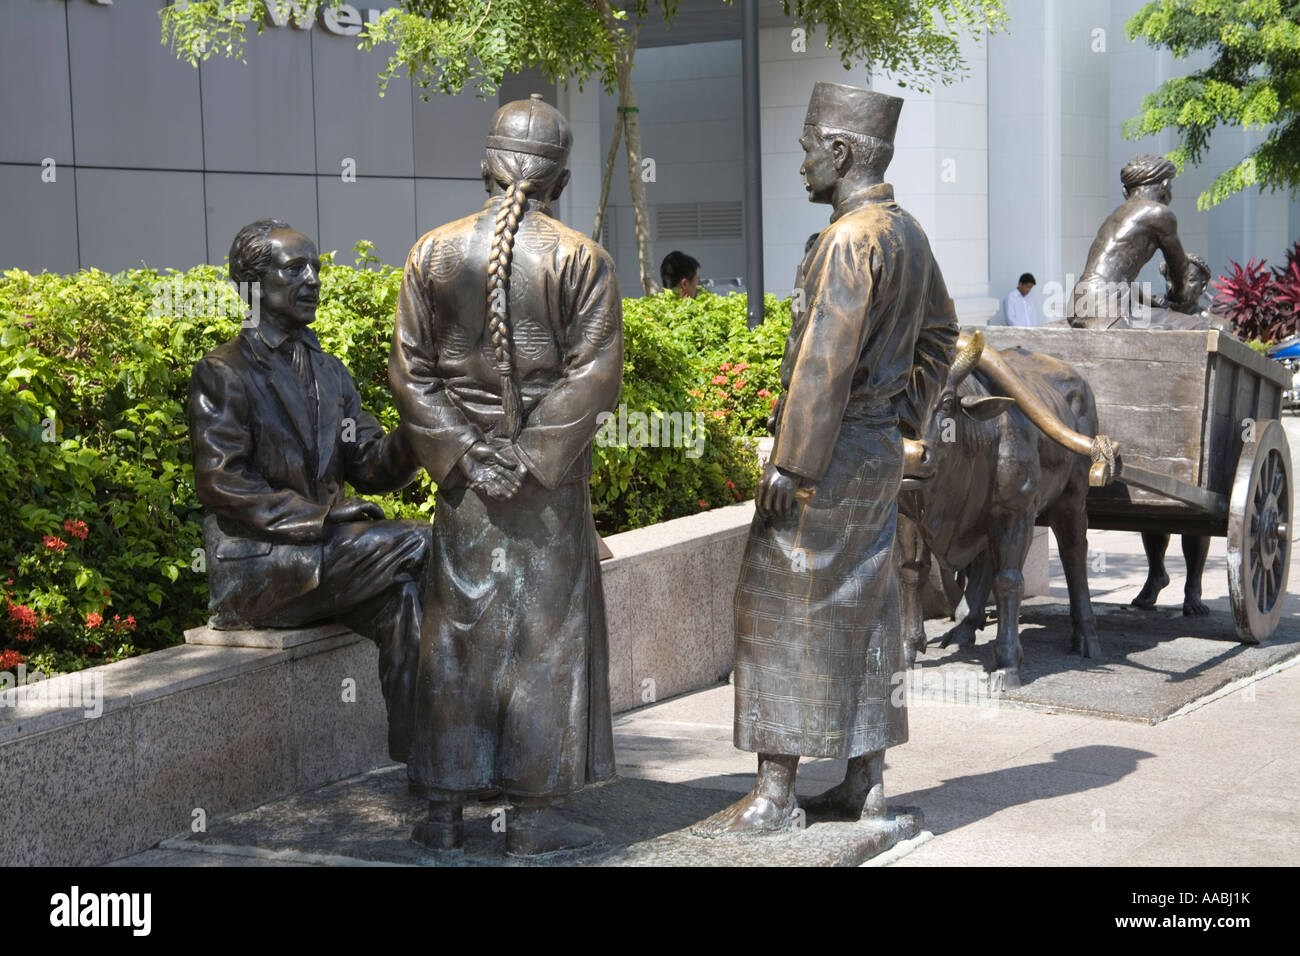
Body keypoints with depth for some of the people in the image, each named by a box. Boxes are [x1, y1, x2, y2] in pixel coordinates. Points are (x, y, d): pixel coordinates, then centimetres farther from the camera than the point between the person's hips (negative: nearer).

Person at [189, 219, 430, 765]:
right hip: (252, 563, -6)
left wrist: (410, 440, -8)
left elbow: (370, 469, 14)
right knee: (418, 545, -23)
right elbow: (221, 485, -11)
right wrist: (319, 516, -19)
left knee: (404, 596, -26)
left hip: (321, 548, 6)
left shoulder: (330, 372, 19)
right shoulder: (223, 373, -1)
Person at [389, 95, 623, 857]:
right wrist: (531, 458, -11)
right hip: (552, 481, -2)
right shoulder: (582, 259, -5)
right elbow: (594, 374, -12)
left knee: (459, 633, 10)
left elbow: (410, 371, 0)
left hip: (464, 479, 2)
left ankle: (447, 812, 15)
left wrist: (463, 453, -2)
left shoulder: (433, 253, 2)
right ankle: (533, 813, 10)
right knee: (545, 636, 5)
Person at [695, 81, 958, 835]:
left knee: (784, 608, -3)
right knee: (863, 610, 13)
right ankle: (866, 780, 20)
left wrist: (791, 461, -20)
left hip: (832, 454, -10)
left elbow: (825, 361, -23)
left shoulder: (851, 239, -19)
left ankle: (776, 793, 2)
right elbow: (940, 334, 22)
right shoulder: (909, 234, 11)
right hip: (882, 449, 10)